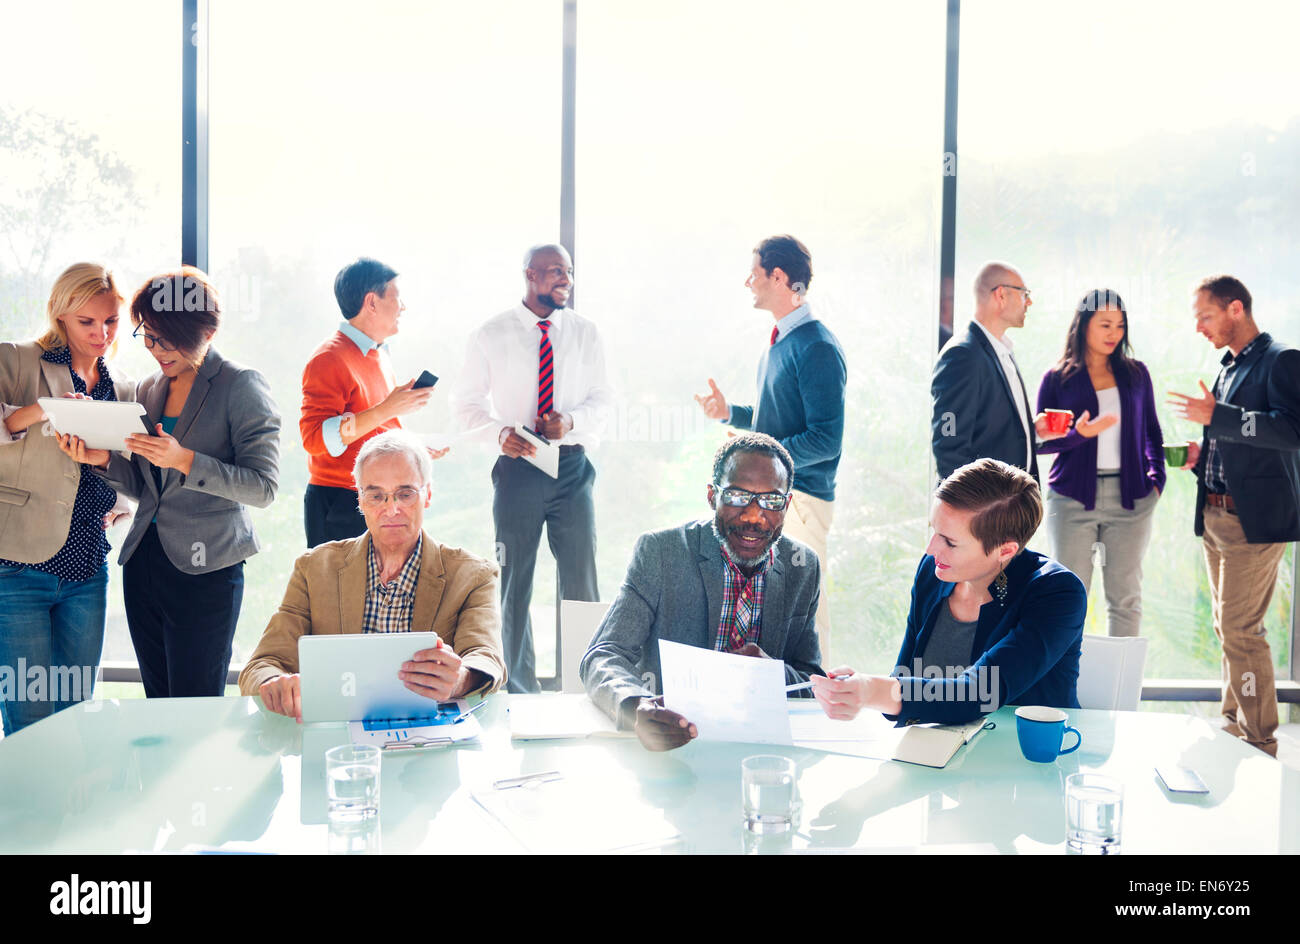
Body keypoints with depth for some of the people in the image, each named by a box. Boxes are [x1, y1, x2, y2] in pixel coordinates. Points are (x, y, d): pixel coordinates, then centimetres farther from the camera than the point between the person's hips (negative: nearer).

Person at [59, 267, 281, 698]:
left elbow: (263, 486, -12)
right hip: (143, 561, 6)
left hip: (205, 566, -6)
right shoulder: (150, 389, 14)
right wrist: (106, 460, -2)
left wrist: (185, 460, -22)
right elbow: (143, 487, 17)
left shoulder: (241, 385, -5)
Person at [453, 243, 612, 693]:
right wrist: (500, 432, -15)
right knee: (514, 584, 6)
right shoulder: (490, 335, 1)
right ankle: (520, 691, 17)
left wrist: (572, 420, -13)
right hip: (517, 467, -1)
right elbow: (468, 403, 5)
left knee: (581, 581, 2)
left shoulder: (585, 333, 6)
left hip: (572, 466, 1)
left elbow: (603, 400, 8)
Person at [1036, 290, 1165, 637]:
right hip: (1074, 497, -2)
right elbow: (1040, 440, 1)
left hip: (1130, 498, 2)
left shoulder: (1135, 373, 11)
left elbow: (1151, 430, 19)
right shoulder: (1058, 379, 3)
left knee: (1126, 597, 4)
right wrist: (1079, 434, -17)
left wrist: (1157, 476, 5)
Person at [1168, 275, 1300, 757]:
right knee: (1228, 627, 13)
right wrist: (1200, 456, 8)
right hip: (1216, 514, 9)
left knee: (1241, 628, -9)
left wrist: (1216, 416, -24)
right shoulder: (1229, 369, 18)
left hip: (1255, 517, -9)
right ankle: (1235, 726, 22)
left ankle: (1259, 742, 0)